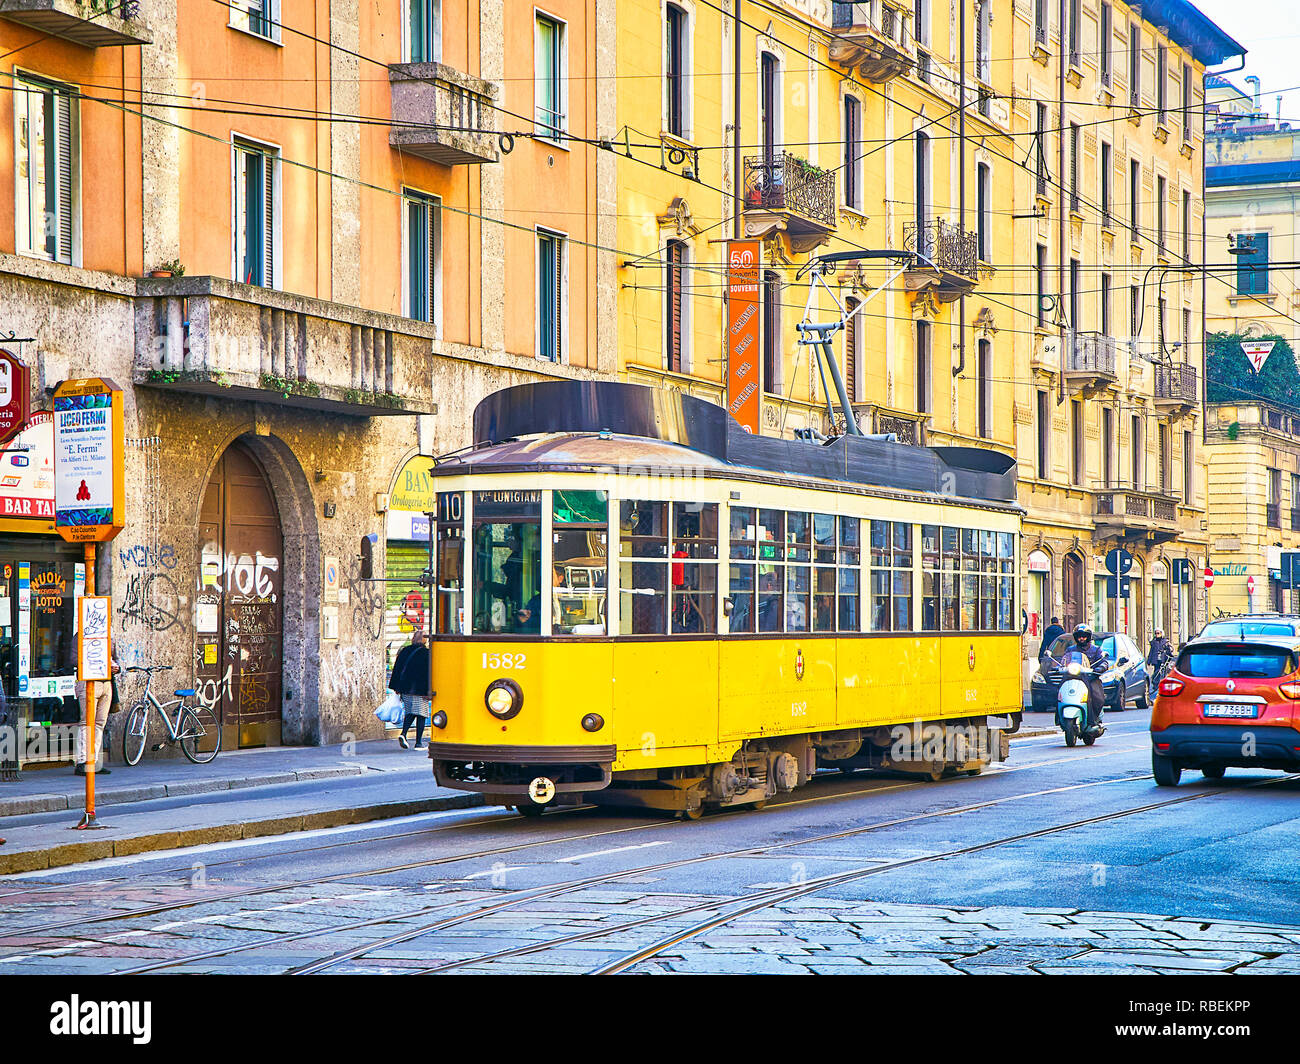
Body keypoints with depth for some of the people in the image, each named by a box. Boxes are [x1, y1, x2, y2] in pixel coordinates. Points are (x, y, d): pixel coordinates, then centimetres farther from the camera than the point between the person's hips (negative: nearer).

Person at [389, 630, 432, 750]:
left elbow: (397, 669, 9)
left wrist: (396, 688, 14)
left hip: (405, 689, 5)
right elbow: (429, 673, -10)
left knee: (409, 713, 16)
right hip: (420, 689, -5)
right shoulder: (426, 653, -7)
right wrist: (429, 691, -9)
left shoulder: (404, 651, 7)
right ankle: (418, 743, -1)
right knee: (420, 715, 1)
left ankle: (403, 734, -7)